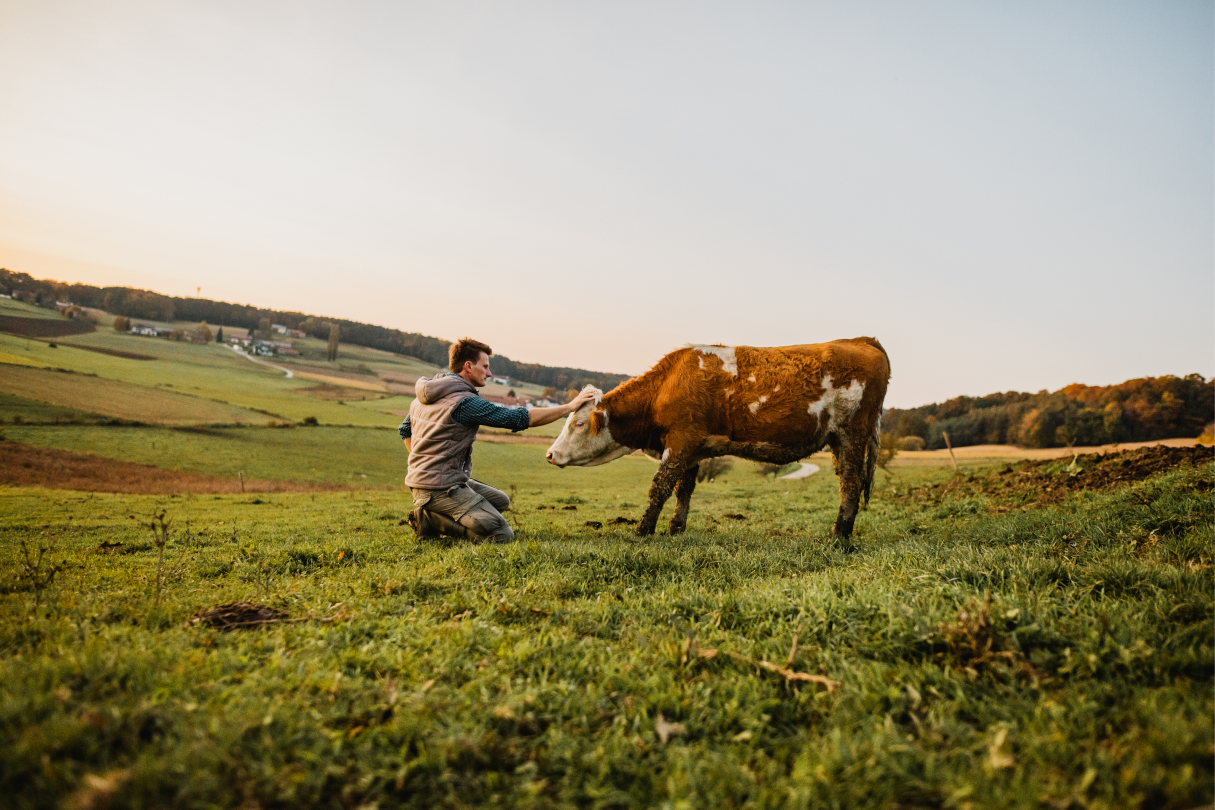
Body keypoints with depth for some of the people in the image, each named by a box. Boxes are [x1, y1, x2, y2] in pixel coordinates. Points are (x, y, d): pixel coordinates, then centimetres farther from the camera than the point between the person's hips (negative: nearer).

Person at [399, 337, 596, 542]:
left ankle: (429, 511, 9)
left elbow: (405, 430, 23)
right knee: (502, 536, -13)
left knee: (501, 501, 22)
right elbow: (524, 418, -17)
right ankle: (431, 520, -9)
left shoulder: (426, 394, 10)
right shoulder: (466, 402, -18)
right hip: (442, 488, -10)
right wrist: (570, 407, -8)